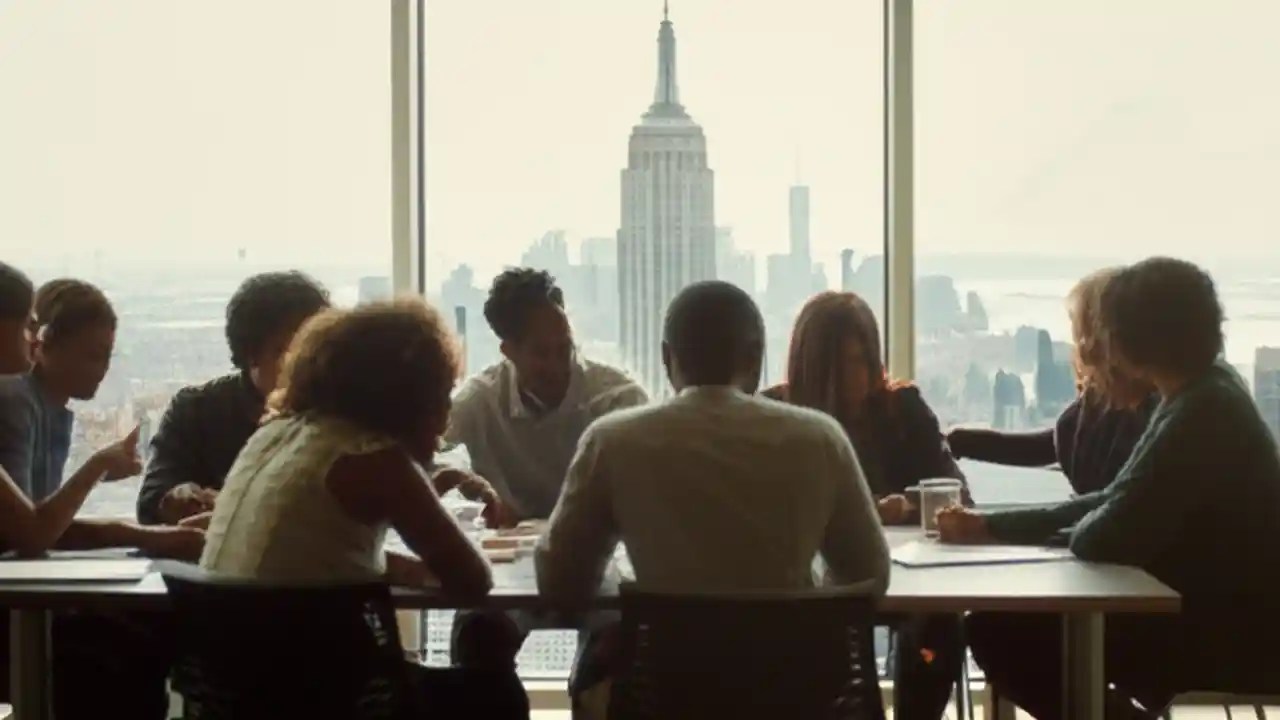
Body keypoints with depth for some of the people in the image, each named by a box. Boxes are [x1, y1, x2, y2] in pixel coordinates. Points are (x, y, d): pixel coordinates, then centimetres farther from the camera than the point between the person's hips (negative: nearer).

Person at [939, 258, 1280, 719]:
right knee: (1002, 621, 13)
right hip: (1209, 613, 9)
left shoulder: (1202, 414, -23)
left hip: (1223, 632, -9)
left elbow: (1102, 538, -26)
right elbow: (1116, 506, 12)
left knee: (1001, 634, -5)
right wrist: (988, 526, 8)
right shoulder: (1203, 397, 9)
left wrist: (1067, 531, -1)